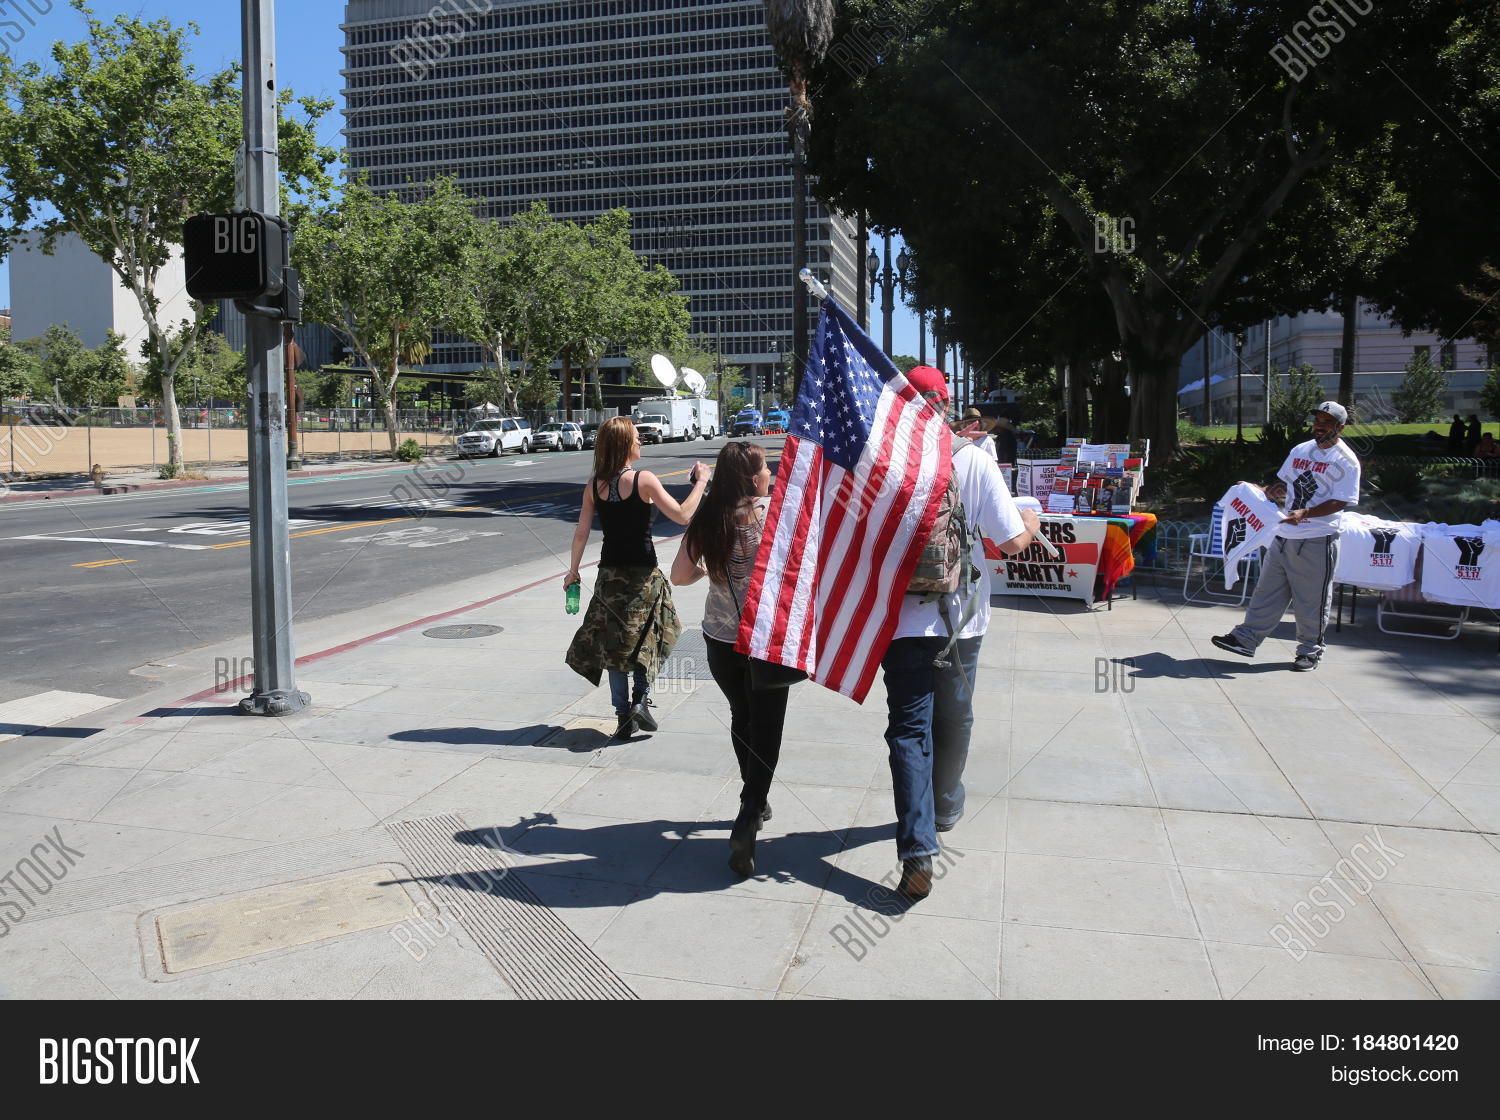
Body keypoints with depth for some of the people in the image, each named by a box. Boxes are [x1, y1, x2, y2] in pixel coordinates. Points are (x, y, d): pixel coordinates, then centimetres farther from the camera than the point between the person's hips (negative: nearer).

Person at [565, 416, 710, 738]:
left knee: (614, 642, 12)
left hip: (609, 575, 4)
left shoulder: (594, 486, 1)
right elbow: (682, 516, -15)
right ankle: (641, 698, 0)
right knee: (647, 638, 15)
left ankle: (623, 715, 13)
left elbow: (581, 533, 2)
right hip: (642, 574, -3)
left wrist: (573, 570, 14)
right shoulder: (643, 480, -13)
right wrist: (701, 482, -4)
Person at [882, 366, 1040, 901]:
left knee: (909, 728, 4)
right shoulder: (974, 461, -10)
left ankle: (918, 851, -6)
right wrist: (1031, 525, 12)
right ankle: (945, 809, 42)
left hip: (903, 620, 0)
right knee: (953, 718, 20)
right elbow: (1011, 541, -10)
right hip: (960, 619, 0)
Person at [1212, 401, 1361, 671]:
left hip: (1317, 540, -6)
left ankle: (1310, 650, 16)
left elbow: (1340, 502, -14)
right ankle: (1246, 638, 13)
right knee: (1268, 590, 9)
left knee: (1312, 599, 3)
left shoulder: (1346, 461, -7)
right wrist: (1260, 492, 2)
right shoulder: (1299, 451, 12)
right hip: (1284, 536, 6)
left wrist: (1305, 513, -27)